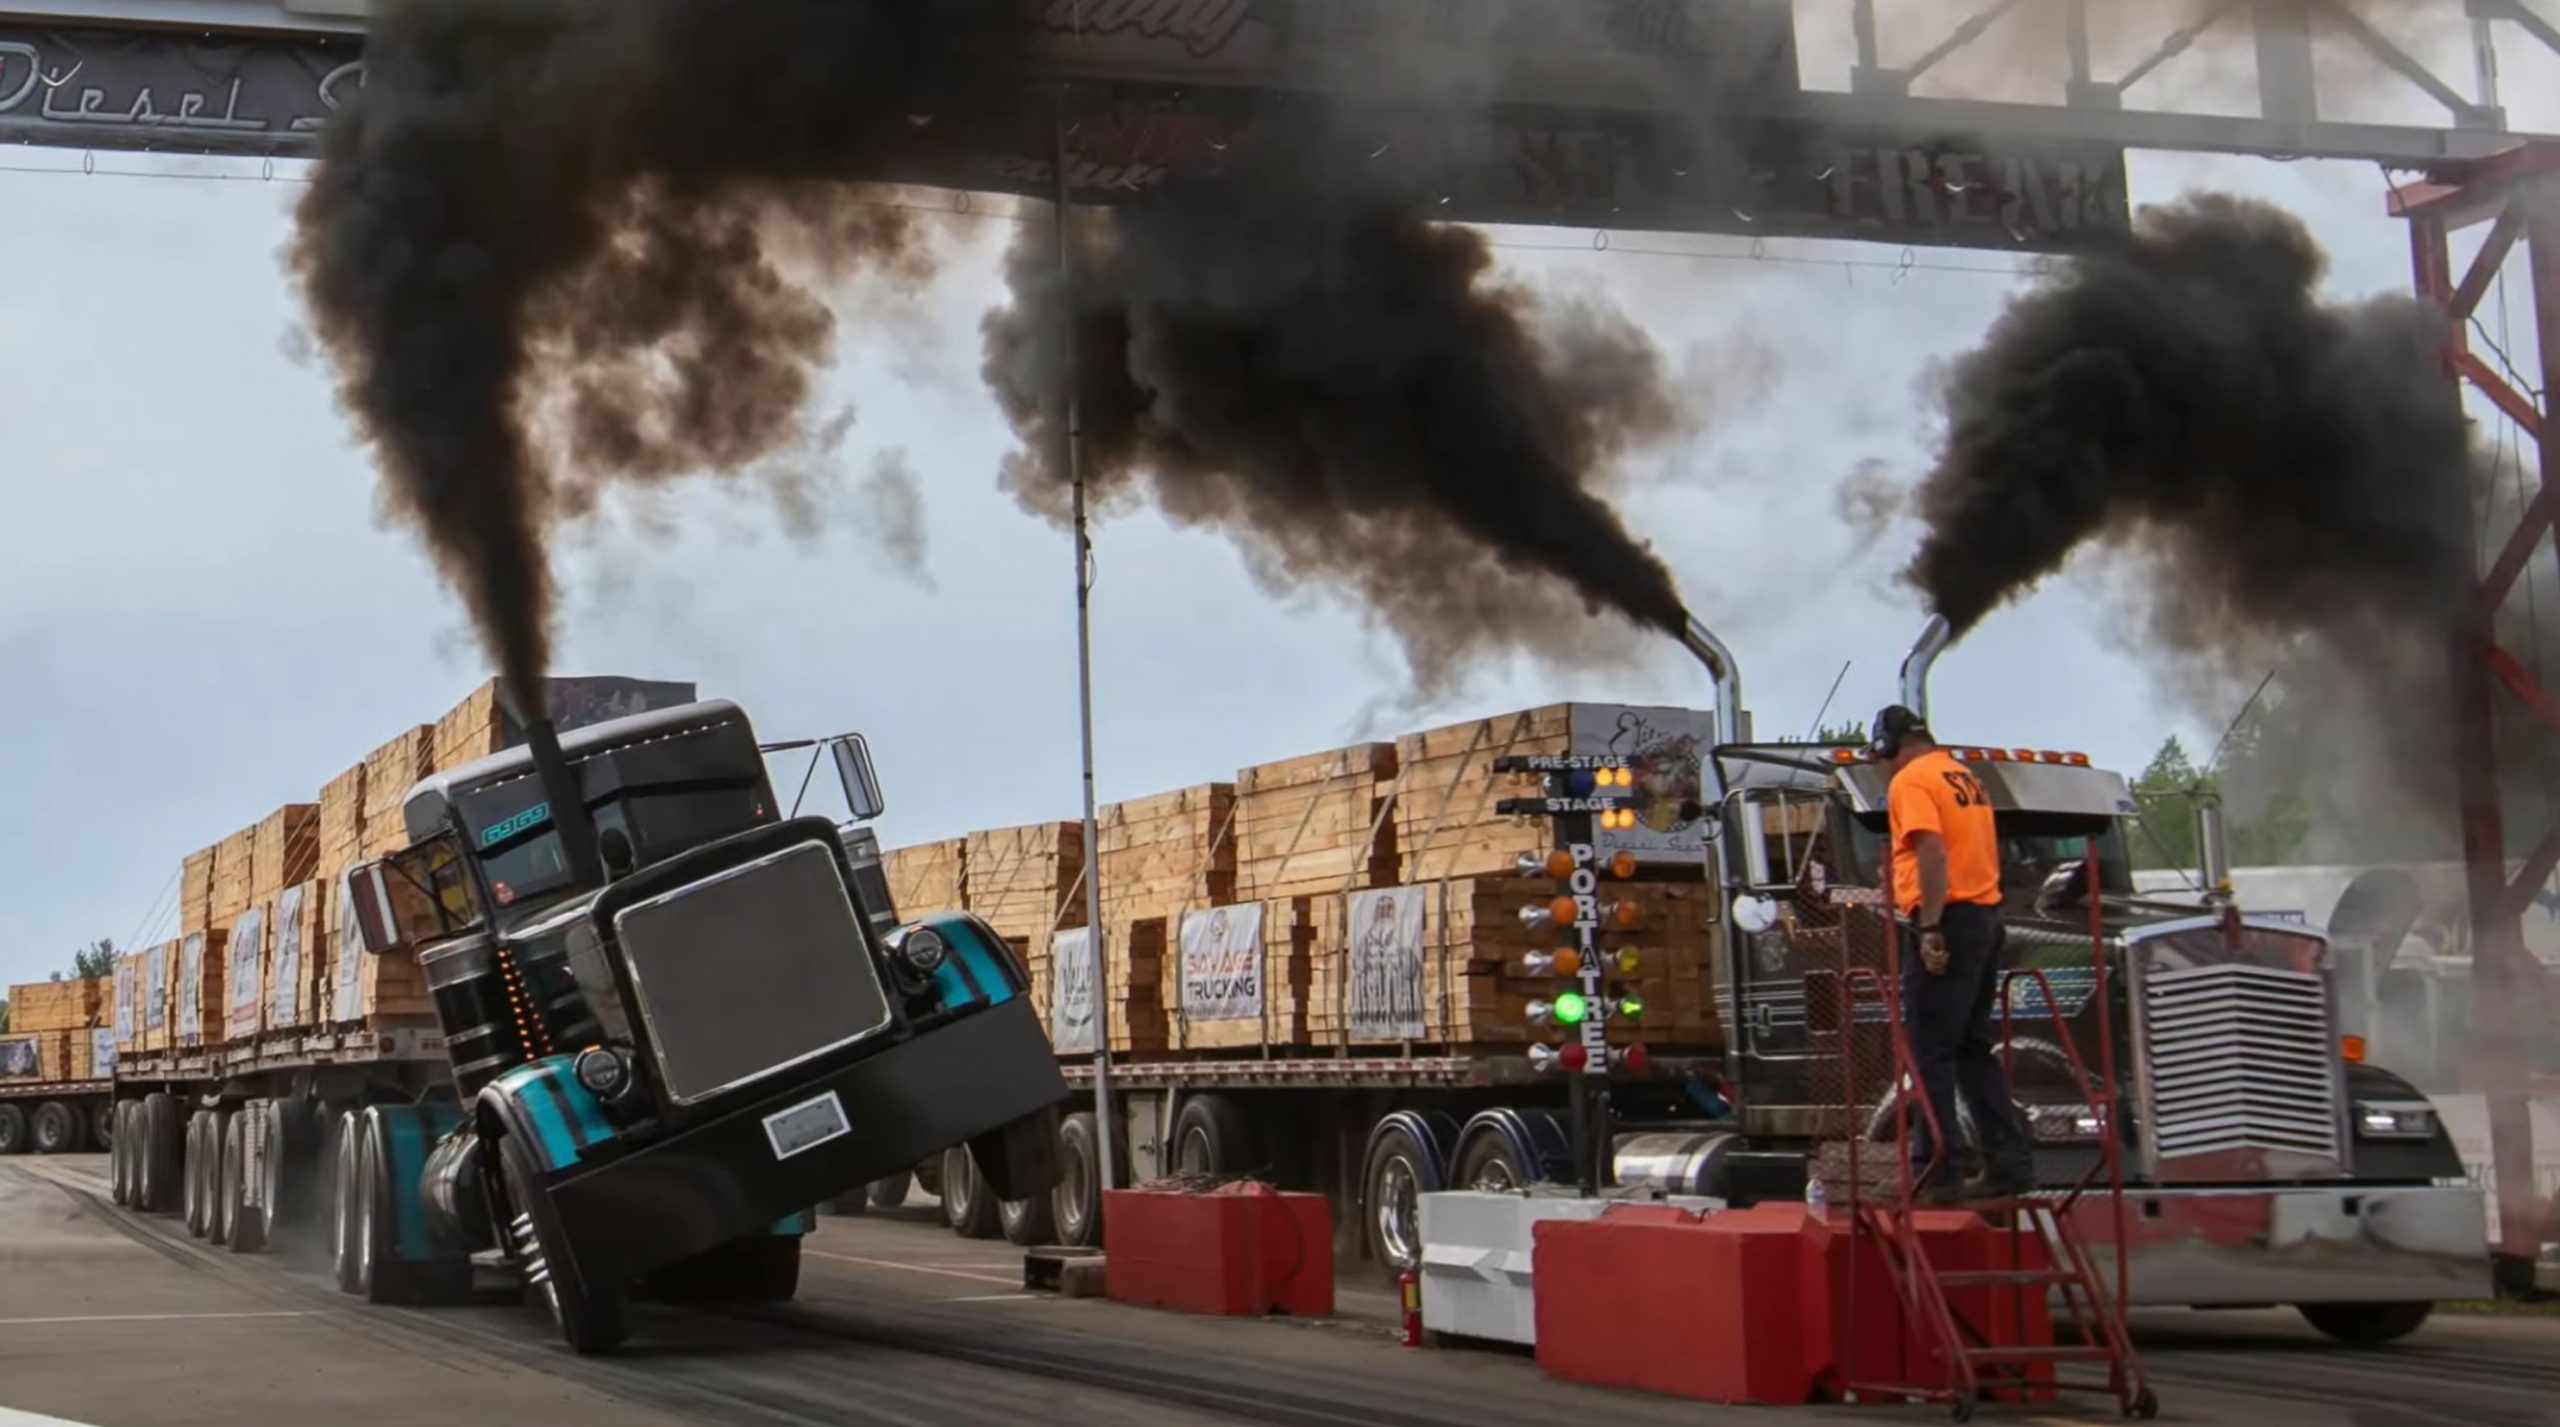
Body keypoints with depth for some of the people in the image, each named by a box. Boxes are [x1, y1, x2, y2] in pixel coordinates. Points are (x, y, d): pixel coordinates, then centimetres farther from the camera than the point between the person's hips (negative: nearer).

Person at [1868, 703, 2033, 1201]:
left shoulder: (1911, 781, -7)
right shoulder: (1966, 779, 20)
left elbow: (1932, 853, -19)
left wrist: (1930, 928, -22)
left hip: (1948, 919, -9)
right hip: (1986, 918, 9)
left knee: (1931, 1053, -5)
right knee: (1975, 1048, 16)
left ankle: (1934, 1173, -6)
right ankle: (2009, 1161, 14)